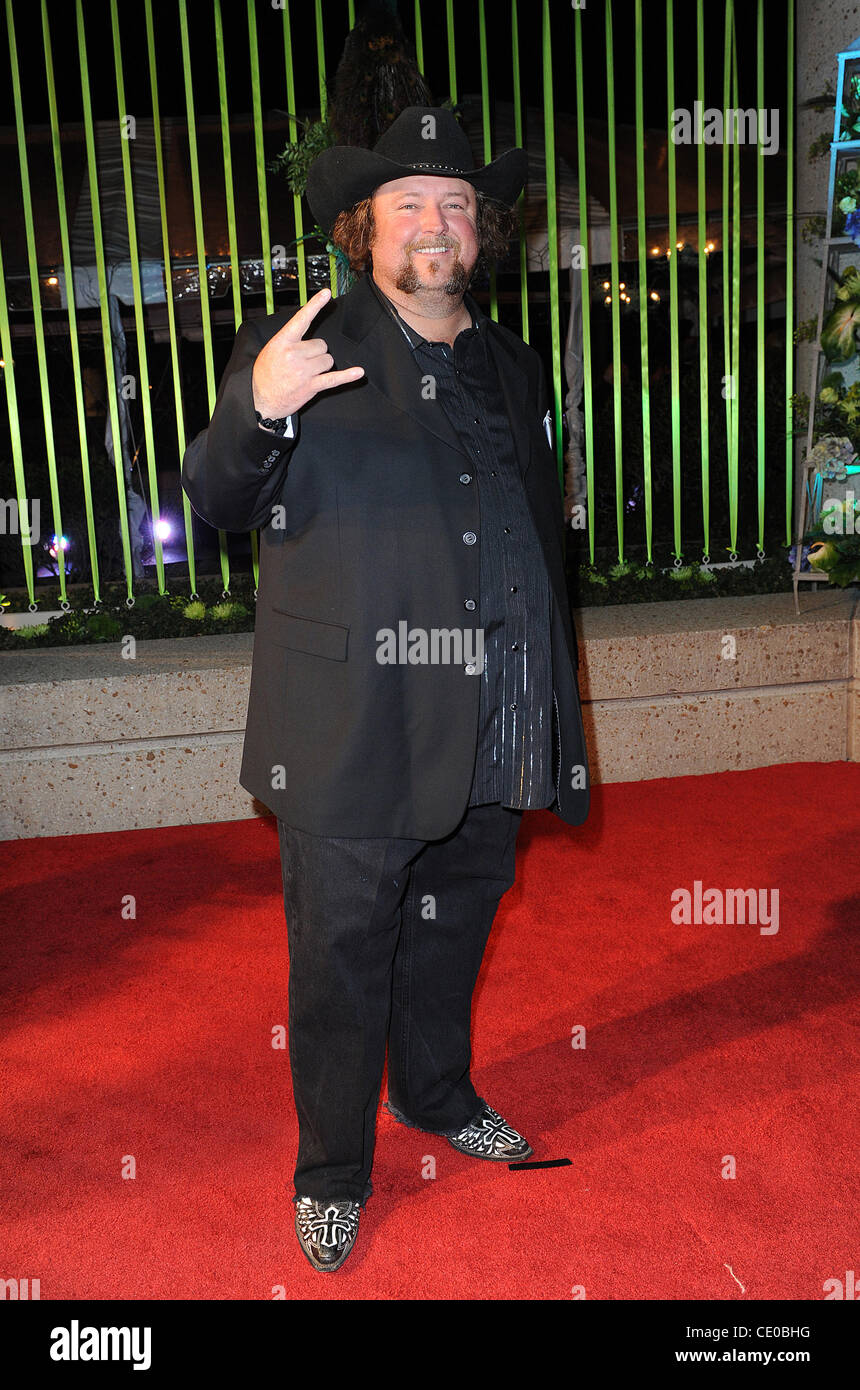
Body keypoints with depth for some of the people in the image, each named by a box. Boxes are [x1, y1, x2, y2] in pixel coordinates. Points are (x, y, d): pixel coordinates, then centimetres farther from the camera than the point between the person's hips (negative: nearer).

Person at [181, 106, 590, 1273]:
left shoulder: (515, 368, 14)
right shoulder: (295, 351, -1)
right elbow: (219, 499, -10)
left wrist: (555, 714, 16)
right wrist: (259, 410, -33)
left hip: (490, 733, 5)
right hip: (355, 732, -5)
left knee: (453, 935, 21)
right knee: (342, 957, 7)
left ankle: (436, 1094, 47)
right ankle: (333, 1170, 29)